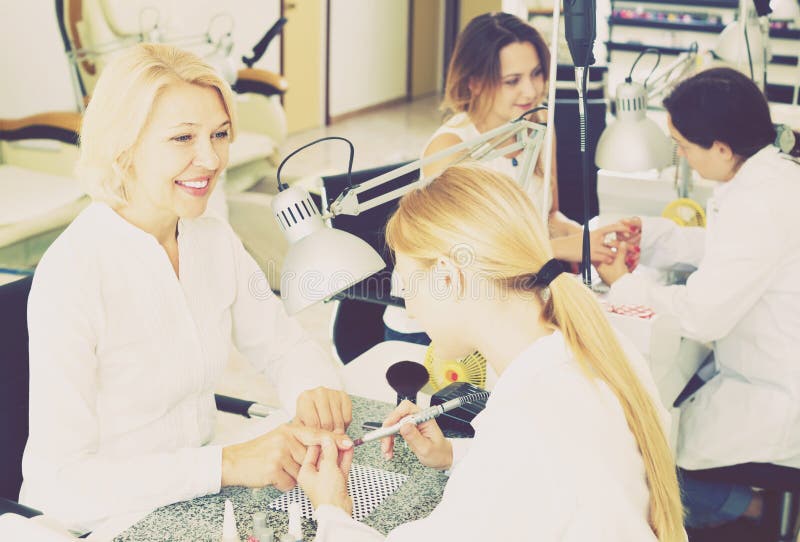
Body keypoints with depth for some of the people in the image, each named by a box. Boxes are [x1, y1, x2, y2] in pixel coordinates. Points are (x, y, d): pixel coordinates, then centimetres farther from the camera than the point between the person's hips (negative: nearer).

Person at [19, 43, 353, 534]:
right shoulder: (73, 274, -22)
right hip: (95, 524, -6)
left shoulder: (215, 240, -1)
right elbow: (63, 482, -23)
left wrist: (314, 388, -13)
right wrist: (225, 464, -28)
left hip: (196, 500, 6)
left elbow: (283, 343, 9)